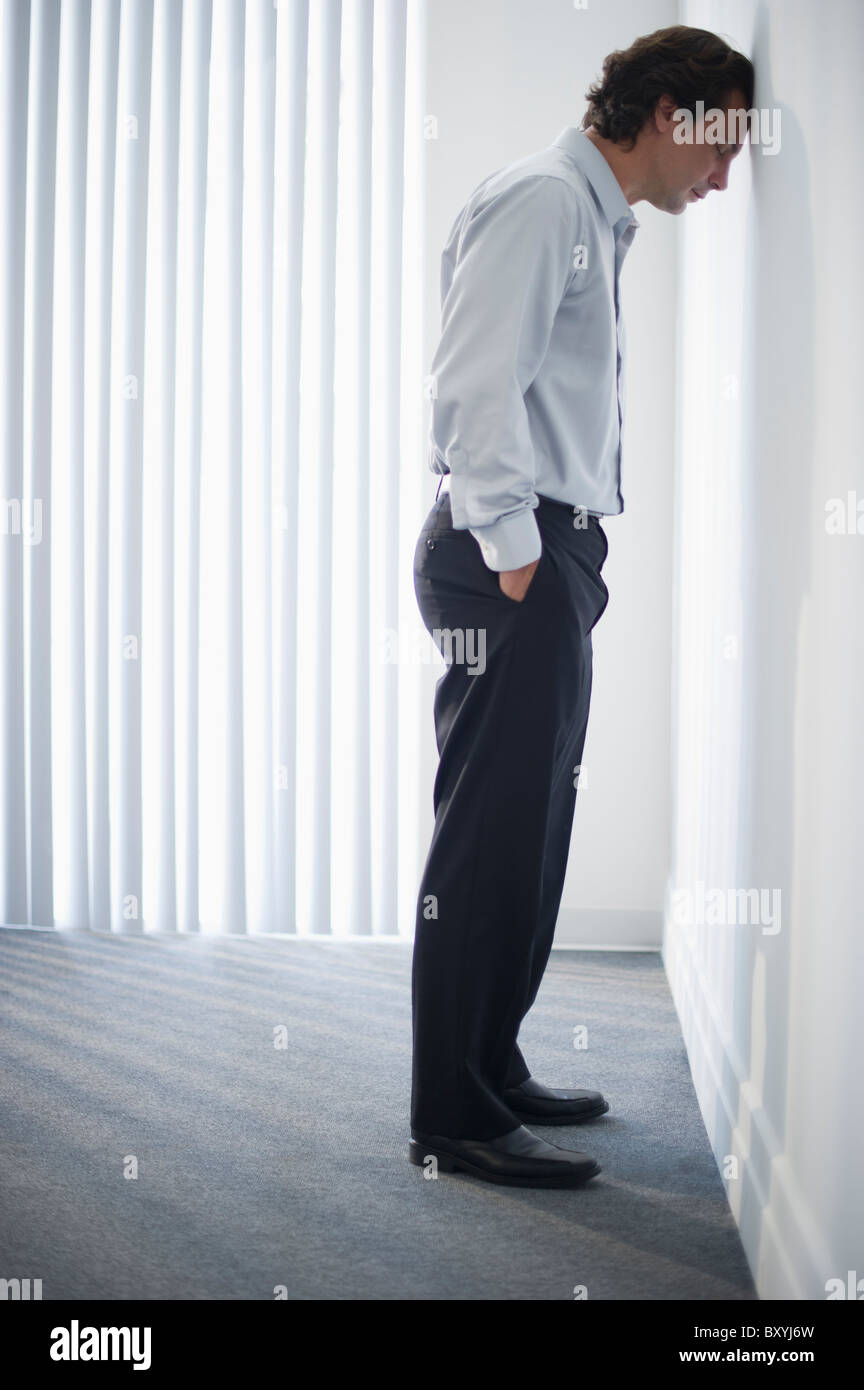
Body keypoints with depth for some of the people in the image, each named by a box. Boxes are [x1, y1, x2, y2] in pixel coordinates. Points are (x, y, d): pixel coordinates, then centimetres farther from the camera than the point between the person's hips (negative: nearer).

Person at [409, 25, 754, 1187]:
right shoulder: (542, 199, -9)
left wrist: (561, 557, 14)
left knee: (532, 831, 14)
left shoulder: (597, 221, 22)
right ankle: (453, 1119, -3)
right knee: (493, 835, -8)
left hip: (552, 557, 10)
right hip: (509, 560, -10)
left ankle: (491, 1072, 25)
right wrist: (512, 550, -20)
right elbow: (477, 383, -19)